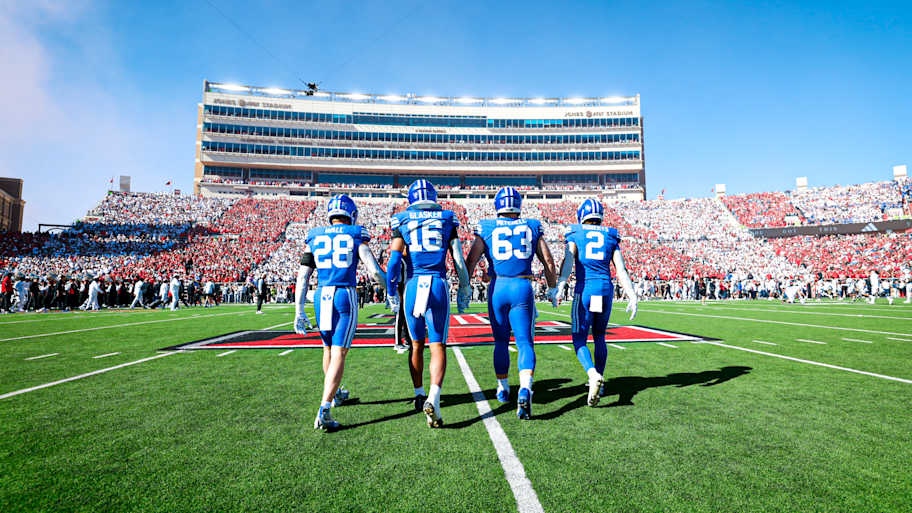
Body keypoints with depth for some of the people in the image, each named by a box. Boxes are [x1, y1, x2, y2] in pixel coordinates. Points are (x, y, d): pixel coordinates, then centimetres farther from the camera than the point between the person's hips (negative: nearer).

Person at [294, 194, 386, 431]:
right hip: (345, 296, -4)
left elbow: (303, 276, 7)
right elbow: (375, 271, -5)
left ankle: (336, 393, 43)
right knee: (339, 353, -1)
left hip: (321, 297, 4)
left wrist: (299, 312, 10)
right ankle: (324, 410, -10)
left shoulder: (314, 237, 9)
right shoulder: (355, 235, 0)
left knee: (329, 348, 22)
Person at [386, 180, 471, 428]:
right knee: (438, 346, 2)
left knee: (417, 344, 17)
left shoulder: (402, 221, 6)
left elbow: (394, 260, -1)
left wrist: (391, 293, 7)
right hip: (439, 285, -1)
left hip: (413, 284, 1)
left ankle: (419, 394, 31)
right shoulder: (447, 219, 8)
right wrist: (464, 289, 15)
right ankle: (434, 397, -17)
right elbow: (459, 259, 5)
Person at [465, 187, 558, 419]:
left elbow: (471, 260, -1)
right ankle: (525, 389, -21)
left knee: (501, 341, 17)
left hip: (497, 287, 1)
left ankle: (503, 388, 30)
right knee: (525, 342, 1)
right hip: (523, 287, 0)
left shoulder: (487, 228, 4)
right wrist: (553, 288, 20)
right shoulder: (532, 227, 7)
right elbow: (548, 261, 9)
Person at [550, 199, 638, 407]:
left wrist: (558, 286, -19)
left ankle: (593, 375, -22)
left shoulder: (575, 234, 6)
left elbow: (568, 261, -11)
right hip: (606, 289, 3)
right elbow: (621, 269, 5)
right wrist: (631, 295, 3)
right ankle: (598, 381, 25)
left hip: (584, 290, -3)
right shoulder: (611, 236, 14)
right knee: (599, 337, 20)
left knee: (579, 340, 3)